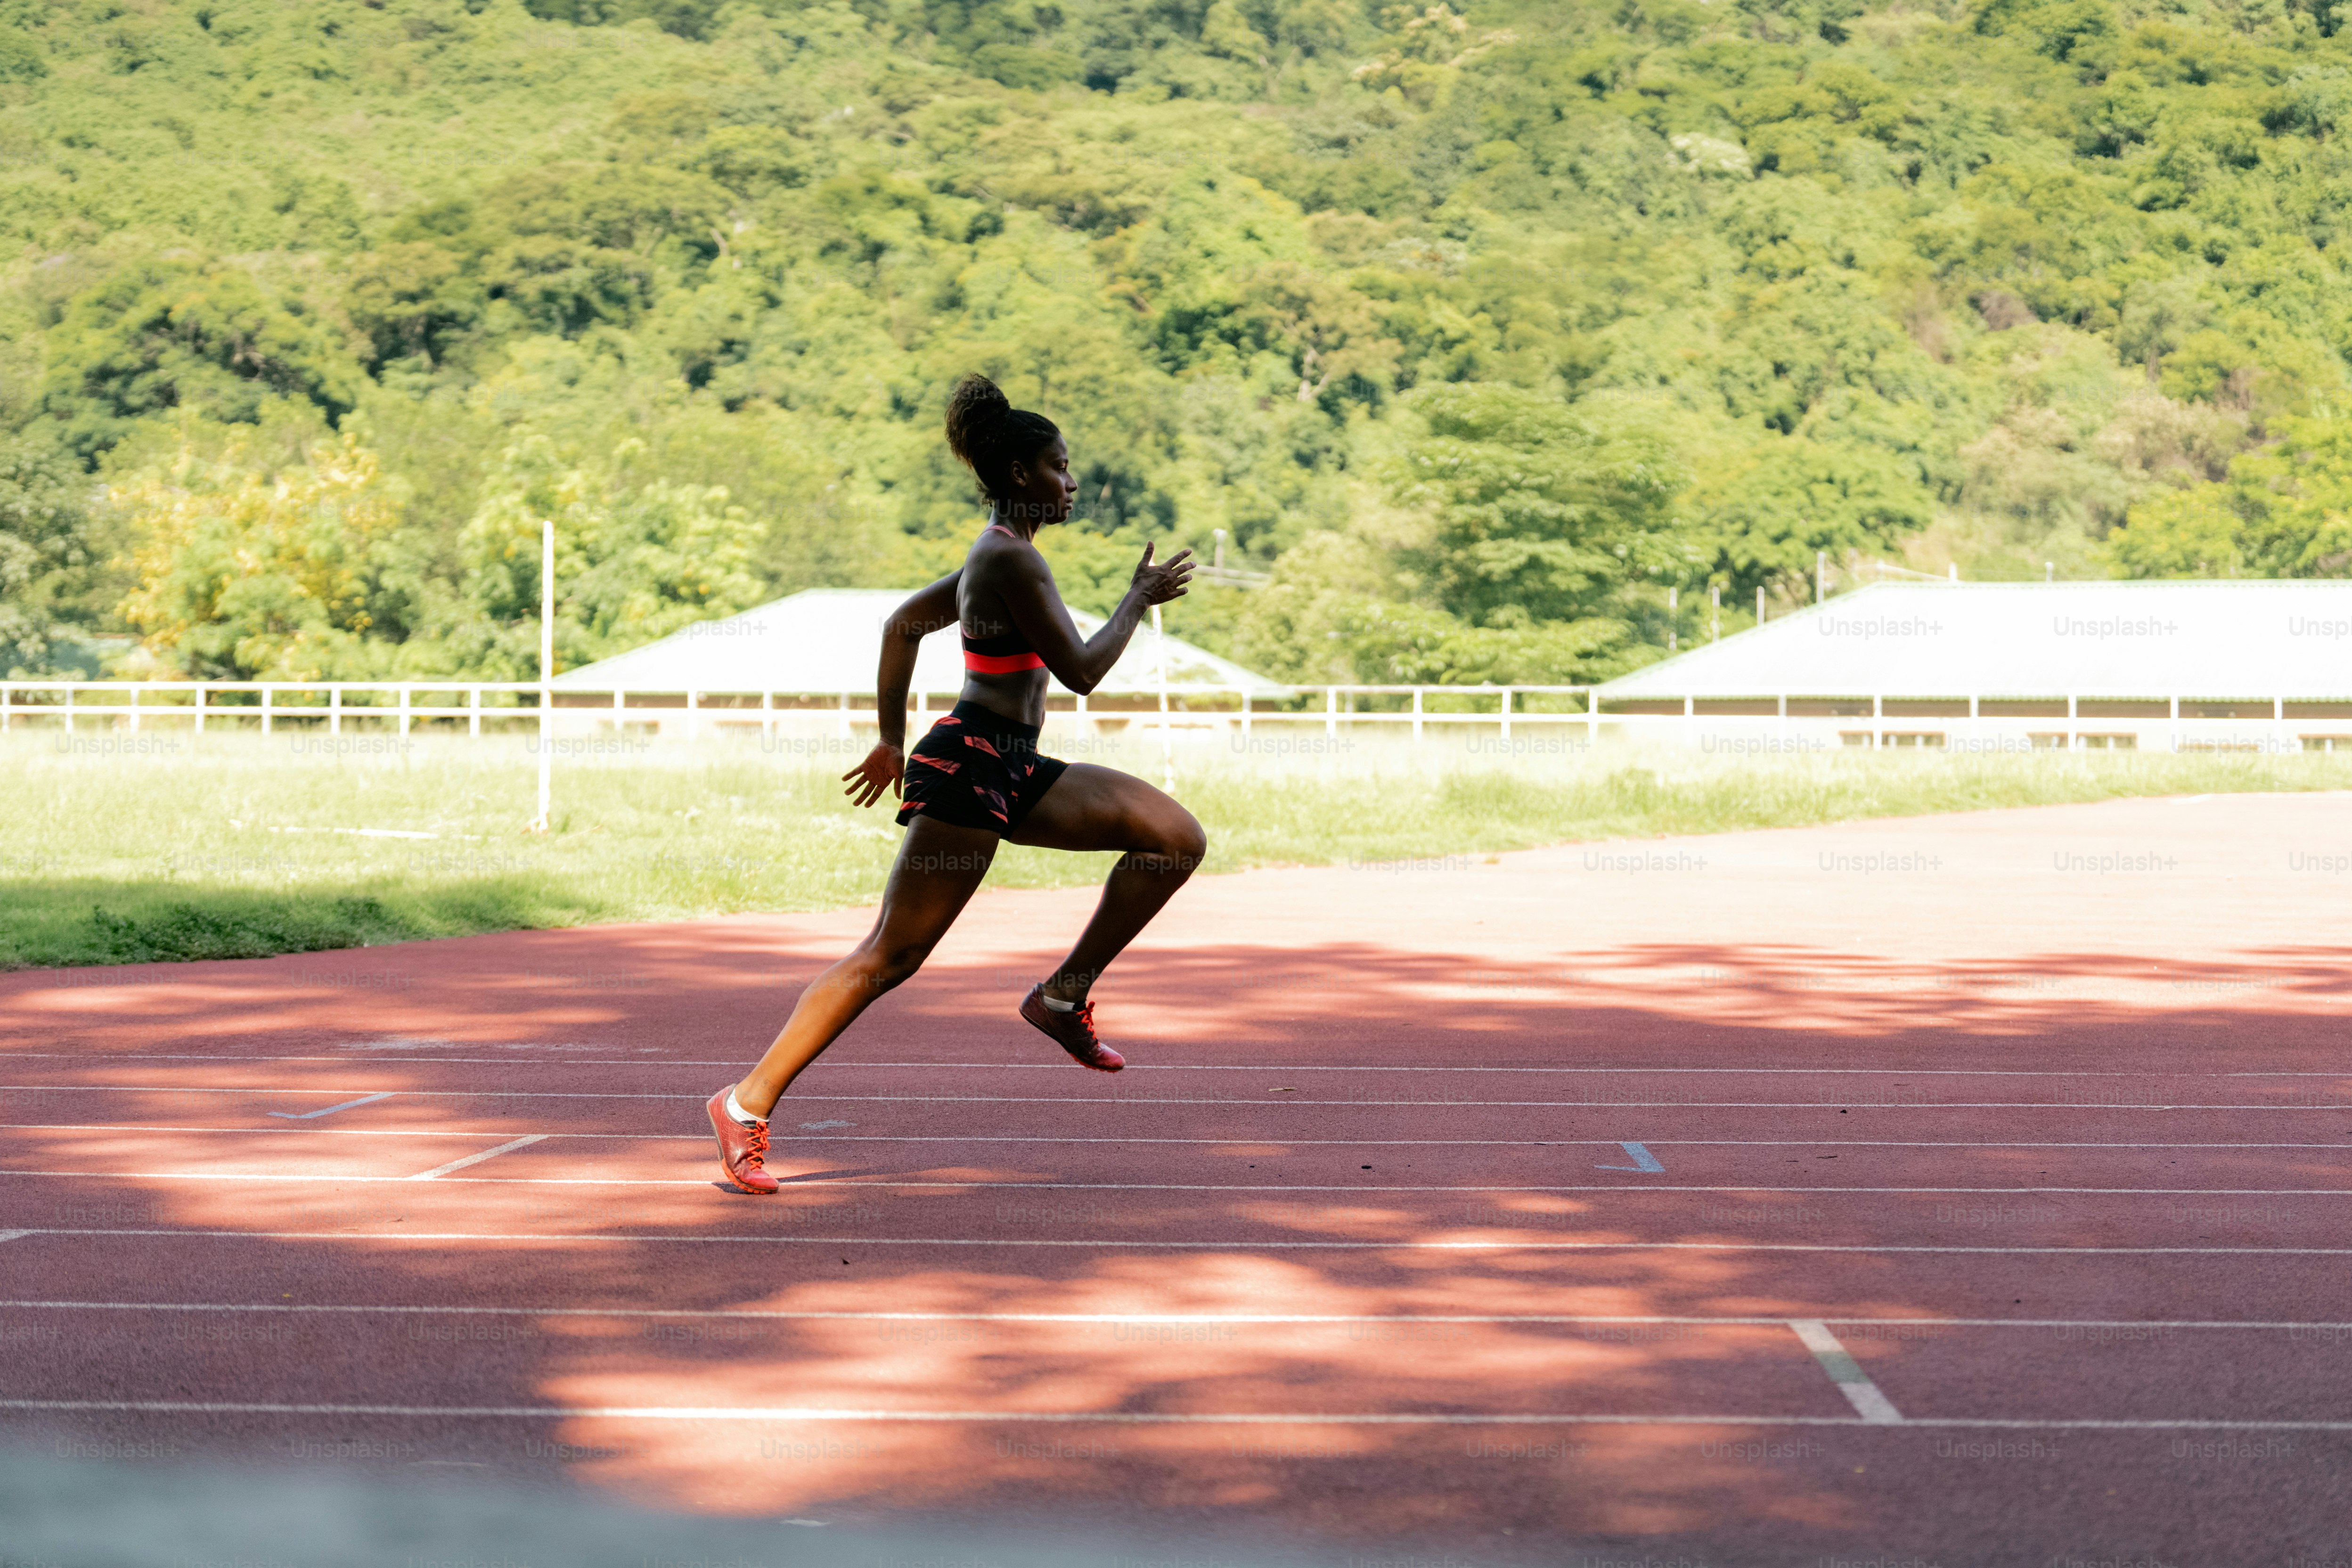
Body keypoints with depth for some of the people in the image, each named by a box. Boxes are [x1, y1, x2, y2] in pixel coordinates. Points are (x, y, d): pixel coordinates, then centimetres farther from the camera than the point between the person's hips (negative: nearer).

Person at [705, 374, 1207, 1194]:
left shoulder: (996, 555, 16)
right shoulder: (1011, 560, -15)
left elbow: (904, 622, 24)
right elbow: (1082, 671, -16)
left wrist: (893, 740, 28)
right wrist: (1139, 599, -3)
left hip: (1011, 771, 10)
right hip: (967, 771, -10)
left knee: (1176, 837, 3)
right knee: (890, 956, -9)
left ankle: (1065, 993, 8)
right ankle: (749, 1103, -4)